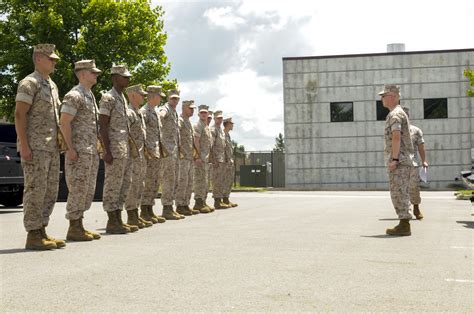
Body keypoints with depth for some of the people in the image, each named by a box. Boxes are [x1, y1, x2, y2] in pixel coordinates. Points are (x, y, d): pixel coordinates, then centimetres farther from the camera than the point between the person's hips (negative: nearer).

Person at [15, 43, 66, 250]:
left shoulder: (52, 85, 18)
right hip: (35, 148, -9)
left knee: (50, 191, 9)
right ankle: (33, 235, -1)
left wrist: (58, 144, 17)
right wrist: (24, 146, -20)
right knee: (35, 190, -7)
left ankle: (41, 231, 17)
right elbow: (19, 115, -14)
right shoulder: (29, 83, -8)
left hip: (52, 148, 9)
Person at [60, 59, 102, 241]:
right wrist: (70, 148, -20)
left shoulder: (90, 96, 18)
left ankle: (79, 226, 16)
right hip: (79, 152, -10)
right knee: (78, 189, -6)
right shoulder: (74, 95, -11)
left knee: (88, 190, 11)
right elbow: (64, 123, -17)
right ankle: (74, 229, -1)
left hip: (91, 152, 10)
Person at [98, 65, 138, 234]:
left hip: (125, 149, 9)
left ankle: (118, 220, 15)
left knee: (124, 185, 10)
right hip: (115, 149, -9)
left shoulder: (123, 98, 18)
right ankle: (112, 222, -1)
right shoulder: (108, 98, -9)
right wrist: (107, 151, -20)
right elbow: (102, 126, -15)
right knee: (113, 185, -5)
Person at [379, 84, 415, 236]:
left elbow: (396, 137, -23)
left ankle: (404, 226, -7)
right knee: (401, 193, 11)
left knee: (398, 193, -8)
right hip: (404, 161, 10)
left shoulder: (395, 114, -12)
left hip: (399, 161, -10)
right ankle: (404, 224, 15)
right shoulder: (400, 113, 21)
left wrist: (394, 159, -24)